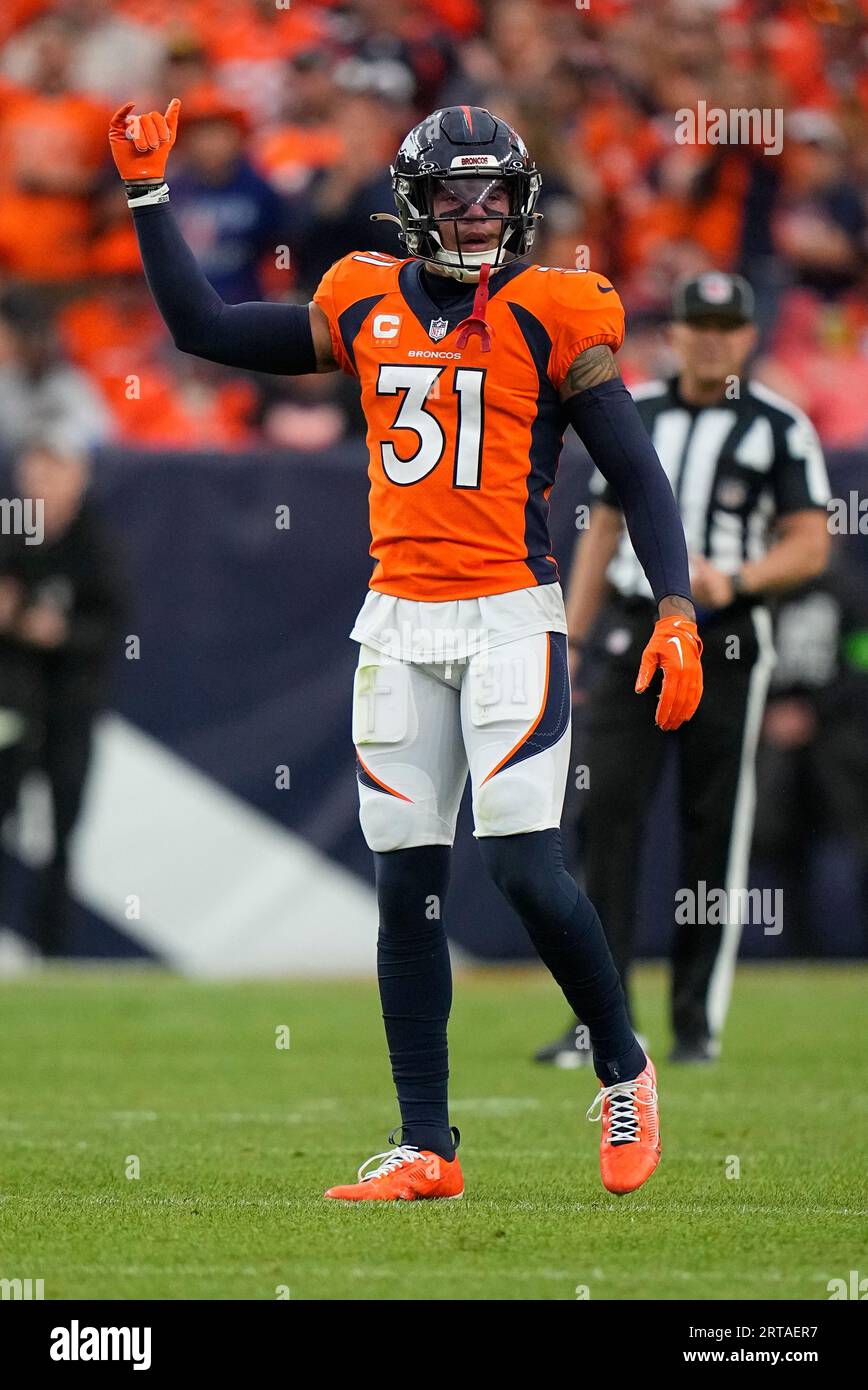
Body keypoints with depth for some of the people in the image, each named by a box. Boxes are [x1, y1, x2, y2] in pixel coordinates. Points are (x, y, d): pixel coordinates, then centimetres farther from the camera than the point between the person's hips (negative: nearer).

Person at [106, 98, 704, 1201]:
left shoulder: (552, 319, -1)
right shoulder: (367, 310, 9)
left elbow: (637, 475, -2)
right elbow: (203, 327, 16)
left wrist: (677, 612, -12)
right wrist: (148, 190, 14)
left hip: (511, 617, -4)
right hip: (399, 623, 4)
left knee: (524, 868, -13)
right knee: (406, 886, 3)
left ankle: (622, 1069, 11)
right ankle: (426, 1146, 8)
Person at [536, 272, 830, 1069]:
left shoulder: (778, 428, 2)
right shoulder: (634, 415, 13)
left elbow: (811, 548, -2)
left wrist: (735, 579, -19)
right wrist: (569, 641, 12)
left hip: (726, 644, -3)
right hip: (634, 638, 3)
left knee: (716, 828, -1)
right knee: (608, 811, -8)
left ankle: (699, 1022, 5)